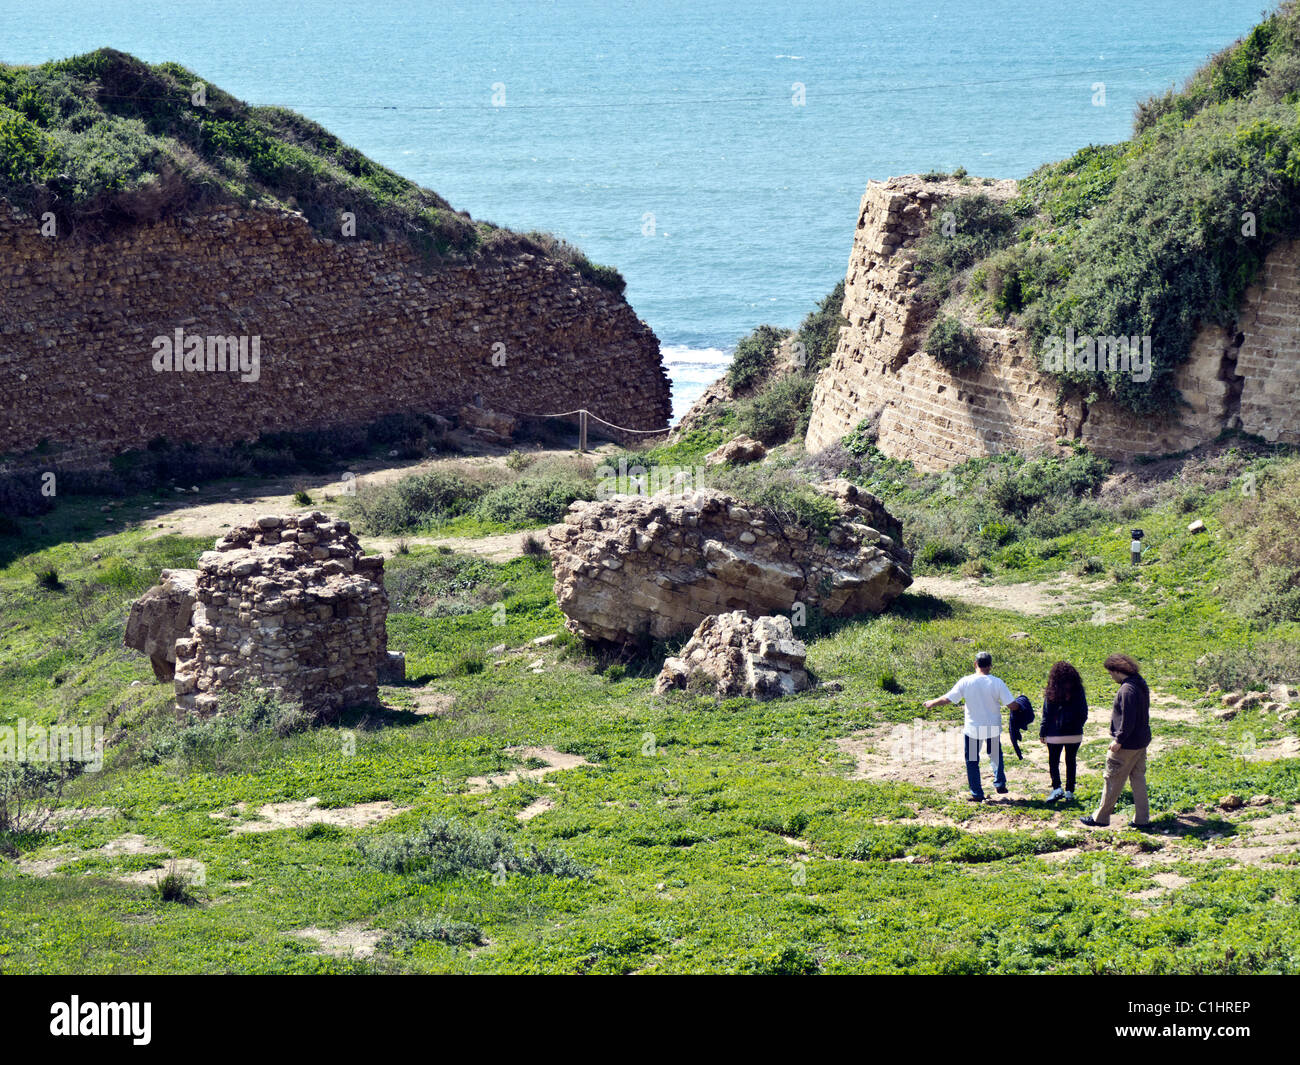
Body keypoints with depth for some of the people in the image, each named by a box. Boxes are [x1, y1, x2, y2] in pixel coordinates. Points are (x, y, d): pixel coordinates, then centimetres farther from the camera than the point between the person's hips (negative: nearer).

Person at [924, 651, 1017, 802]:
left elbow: (947, 699, -9)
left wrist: (932, 703, 9)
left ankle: (977, 794, 12)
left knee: (972, 761, 10)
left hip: (972, 729, -1)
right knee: (996, 756, 26)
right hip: (993, 728, 1)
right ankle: (1000, 783, 22)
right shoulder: (997, 683, -11)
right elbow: (1011, 705, -11)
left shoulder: (966, 682, -12)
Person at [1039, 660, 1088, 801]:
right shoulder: (1078, 691, -3)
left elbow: (1046, 714, -7)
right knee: (1071, 762, 13)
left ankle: (1057, 788, -8)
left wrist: (1042, 732, 1)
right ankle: (1069, 792, 13)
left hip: (1055, 735, -2)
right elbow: (1084, 714, 3)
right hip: (1075, 734, 2)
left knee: (1053, 762, 9)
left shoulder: (1051, 692, -10)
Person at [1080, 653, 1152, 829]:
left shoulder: (1127, 690, -22)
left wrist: (1119, 740, -19)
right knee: (1138, 778, 13)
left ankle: (1101, 817, 9)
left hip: (1127, 744, -10)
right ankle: (1142, 819, 14)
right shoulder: (1140, 685, 10)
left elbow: (1128, 719, -25)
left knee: (1113, 780, 0)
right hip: (1142, 741, 10)